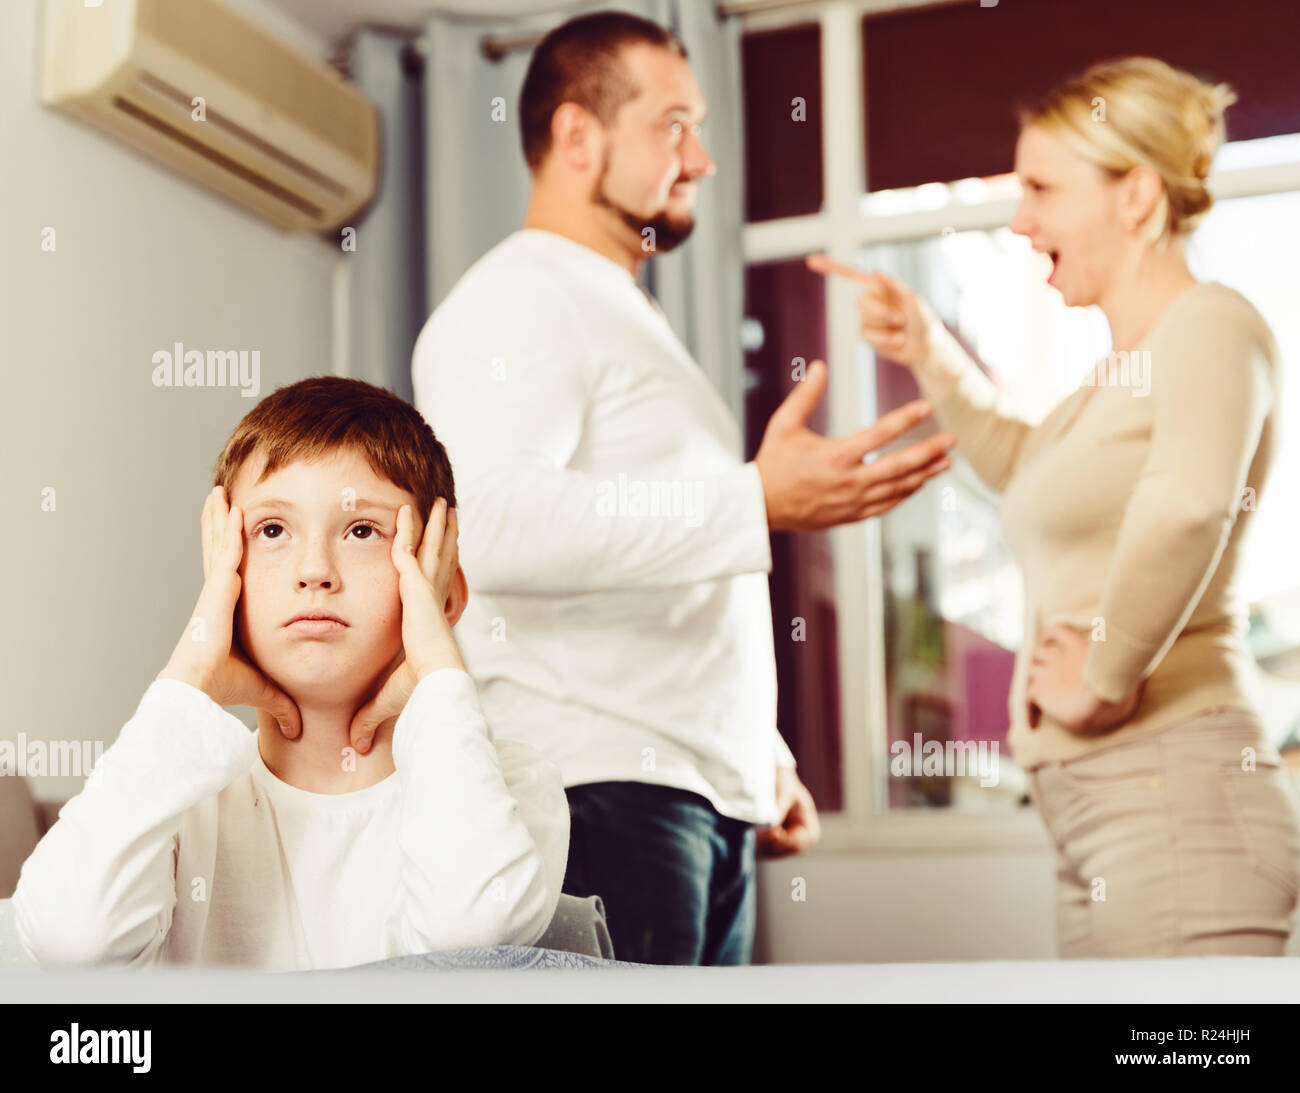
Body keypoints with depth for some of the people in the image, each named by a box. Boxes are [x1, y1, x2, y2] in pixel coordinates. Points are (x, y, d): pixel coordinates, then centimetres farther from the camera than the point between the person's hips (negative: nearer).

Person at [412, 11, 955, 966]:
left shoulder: (631, 319, 26)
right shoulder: (513, 302, -5)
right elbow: (493, 524, -25)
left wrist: (763, 759, 21)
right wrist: (760, 502, -26)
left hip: (711, 802, 9)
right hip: (596, 792, -9)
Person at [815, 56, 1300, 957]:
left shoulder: (1209, 324, -10)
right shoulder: (1125, 365, 18)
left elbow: (1188, 504, -30)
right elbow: (1031, 469, 38)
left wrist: (1106, 682, -20)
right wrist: (929, 353, 25)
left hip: (1178, 796, -9)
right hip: (1094, 813, 9)